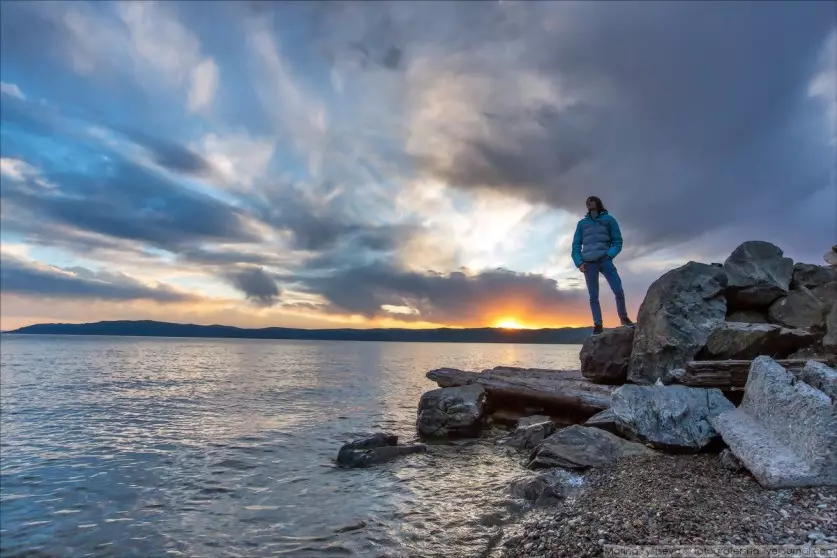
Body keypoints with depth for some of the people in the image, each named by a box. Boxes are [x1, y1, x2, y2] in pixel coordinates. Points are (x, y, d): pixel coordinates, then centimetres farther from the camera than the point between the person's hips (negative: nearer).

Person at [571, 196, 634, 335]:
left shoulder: (608, 219, 11)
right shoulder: (582, 223, 15)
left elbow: (617, 241, 5)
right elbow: (576, 245, 12)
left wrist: (608, 255, -11)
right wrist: (579, 263, -2)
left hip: (605, 260, -1)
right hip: (588, 263, 1)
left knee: (618, 291, -12)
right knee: (593, 297, -3)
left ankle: (623, 317, 10)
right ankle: (598, 325, 0)